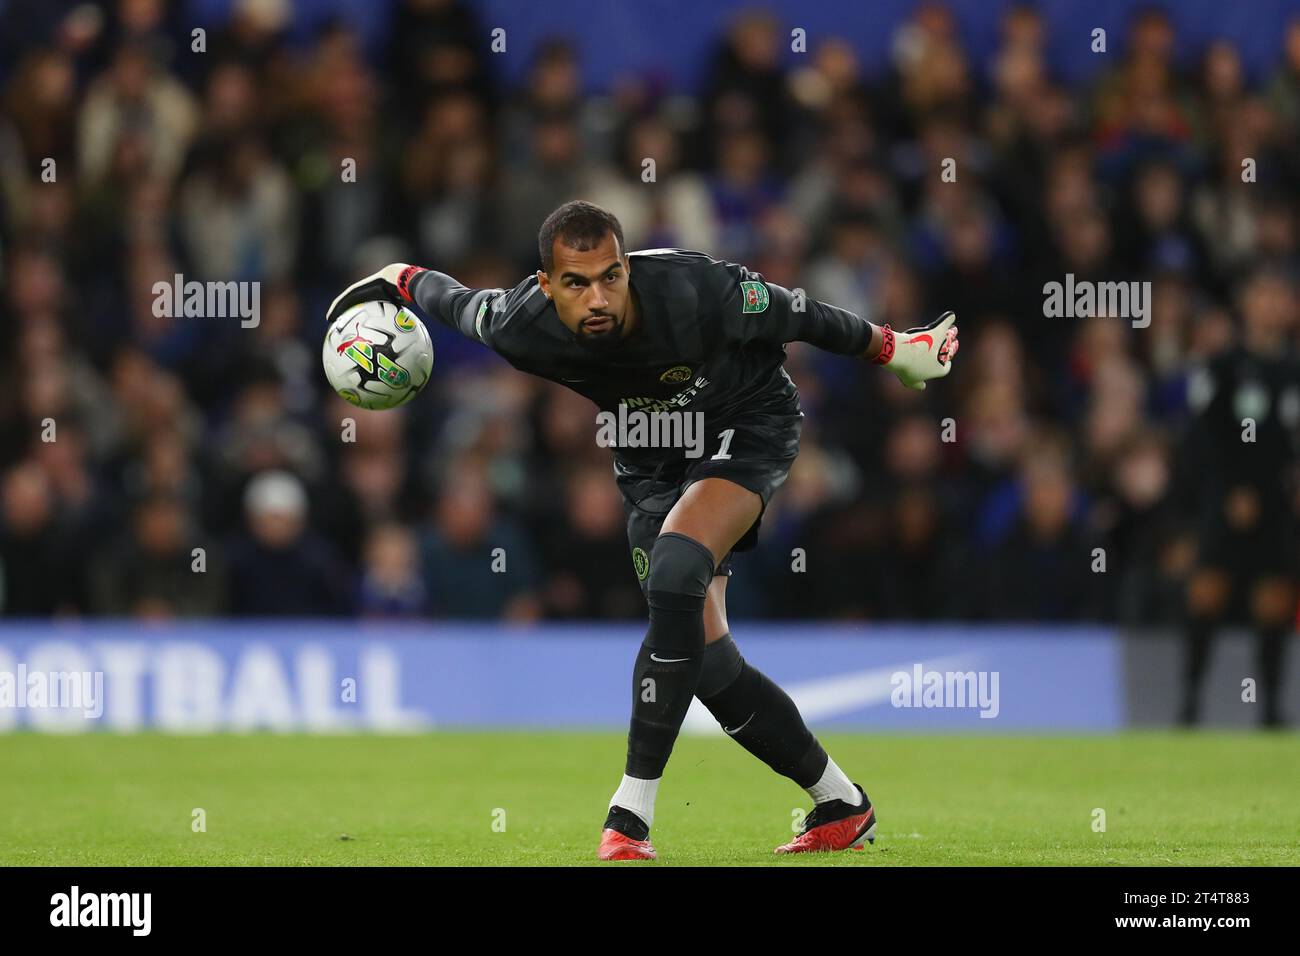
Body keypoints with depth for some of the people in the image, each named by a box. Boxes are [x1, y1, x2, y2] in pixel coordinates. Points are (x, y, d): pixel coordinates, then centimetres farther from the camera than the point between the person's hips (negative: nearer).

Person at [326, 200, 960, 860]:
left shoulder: (692, 291, -33)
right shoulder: (522, 329, -25)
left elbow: (793, 316, -16)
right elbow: (458, 302, -1)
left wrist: (889, 349, -3)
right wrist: (397, 279, 15)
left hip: (747, 426, -4)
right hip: (651, 460, 4)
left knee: (675, 571, -30)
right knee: (703, 655, -8)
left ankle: (632, 813, -25)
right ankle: (841, 805, 10)